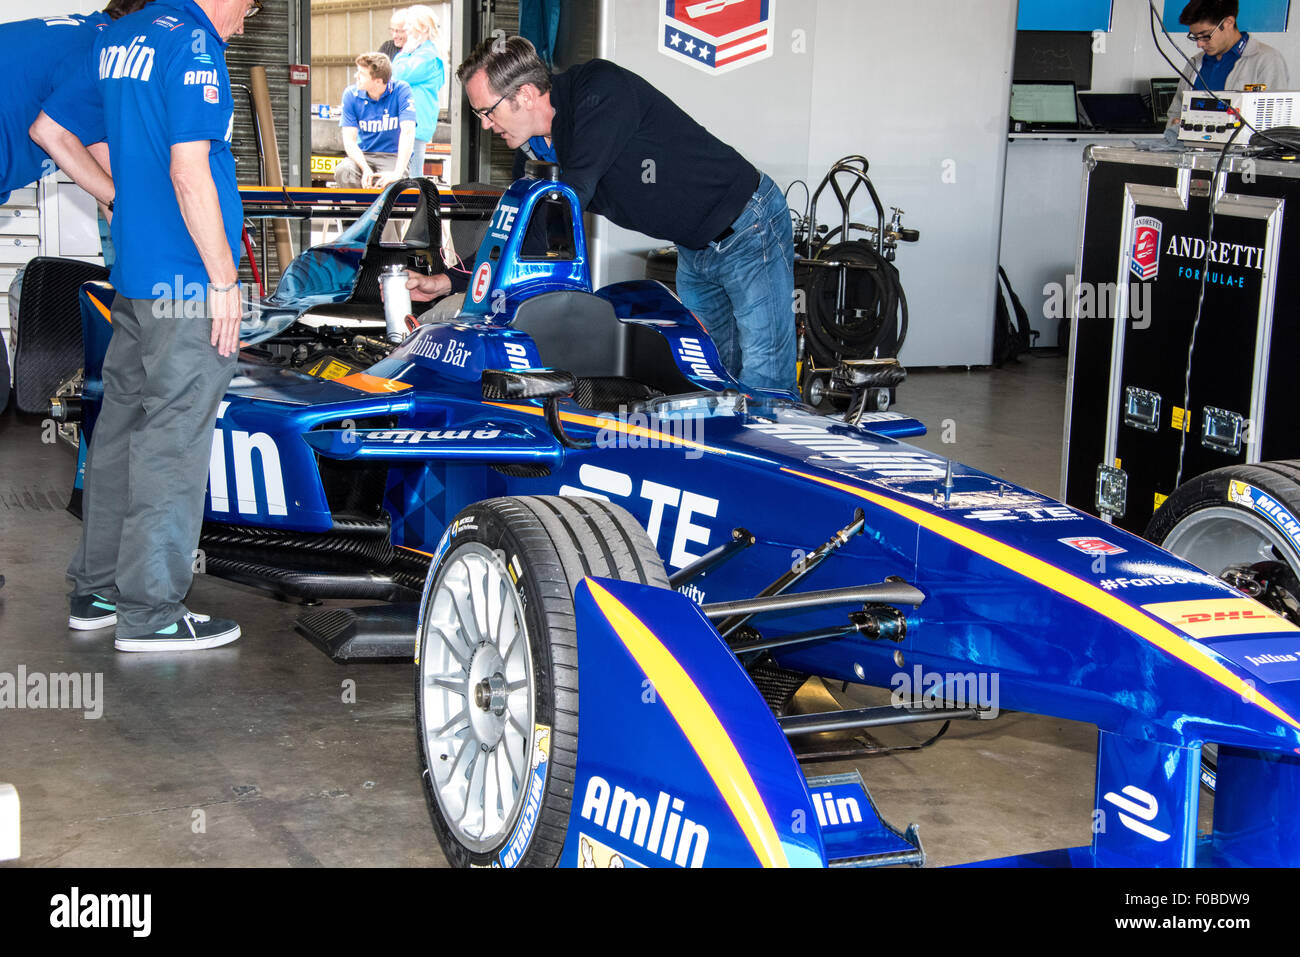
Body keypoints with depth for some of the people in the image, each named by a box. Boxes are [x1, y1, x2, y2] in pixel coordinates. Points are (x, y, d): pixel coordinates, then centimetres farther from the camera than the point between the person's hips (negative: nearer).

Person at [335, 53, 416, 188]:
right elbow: (349, 139, -7)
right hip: (364, 156, 3)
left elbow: (408, 132, -21)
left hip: (393, 156, -2)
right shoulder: (351, 94, -3)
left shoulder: (401, 91, -11)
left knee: (390, 183, -35)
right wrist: (366, 169, -26)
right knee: (342, 171, -30)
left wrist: (397, 173, -33)